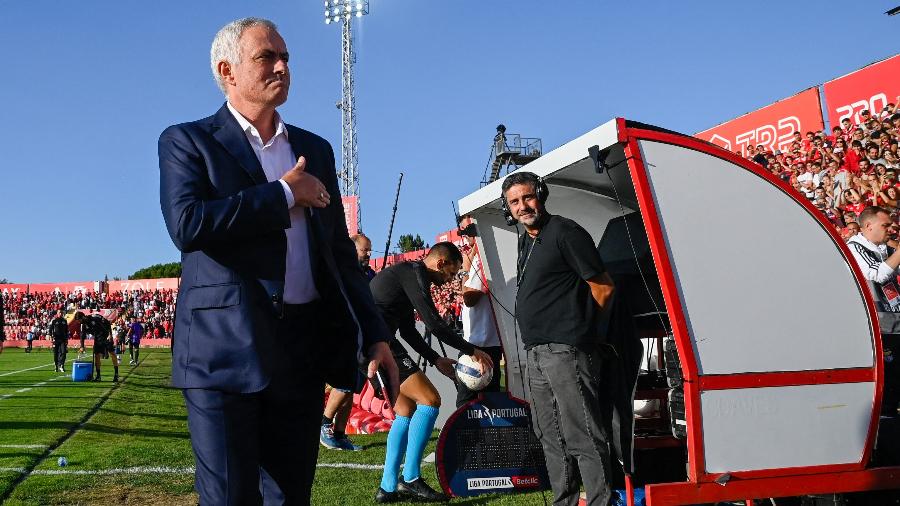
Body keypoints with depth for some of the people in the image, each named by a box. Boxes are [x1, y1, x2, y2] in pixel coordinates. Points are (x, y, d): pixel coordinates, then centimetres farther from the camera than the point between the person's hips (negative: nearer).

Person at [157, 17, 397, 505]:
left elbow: (339, 252, 15)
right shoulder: (186, 141, 3)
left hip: (306, 349, 4)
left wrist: (374, 335, 8)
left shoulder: (315, 149, 17)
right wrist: (284, 194, -8)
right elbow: (187, 224, -16)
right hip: (226, 349, -4)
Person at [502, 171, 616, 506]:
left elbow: (603, 288, -9)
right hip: (536, 354, 10)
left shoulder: (564, 232, -9)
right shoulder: (526, 241, 18)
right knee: (551, 437, 16)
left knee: (582, 437, -8)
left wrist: (578, 324, 2)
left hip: (565, 351, -10)